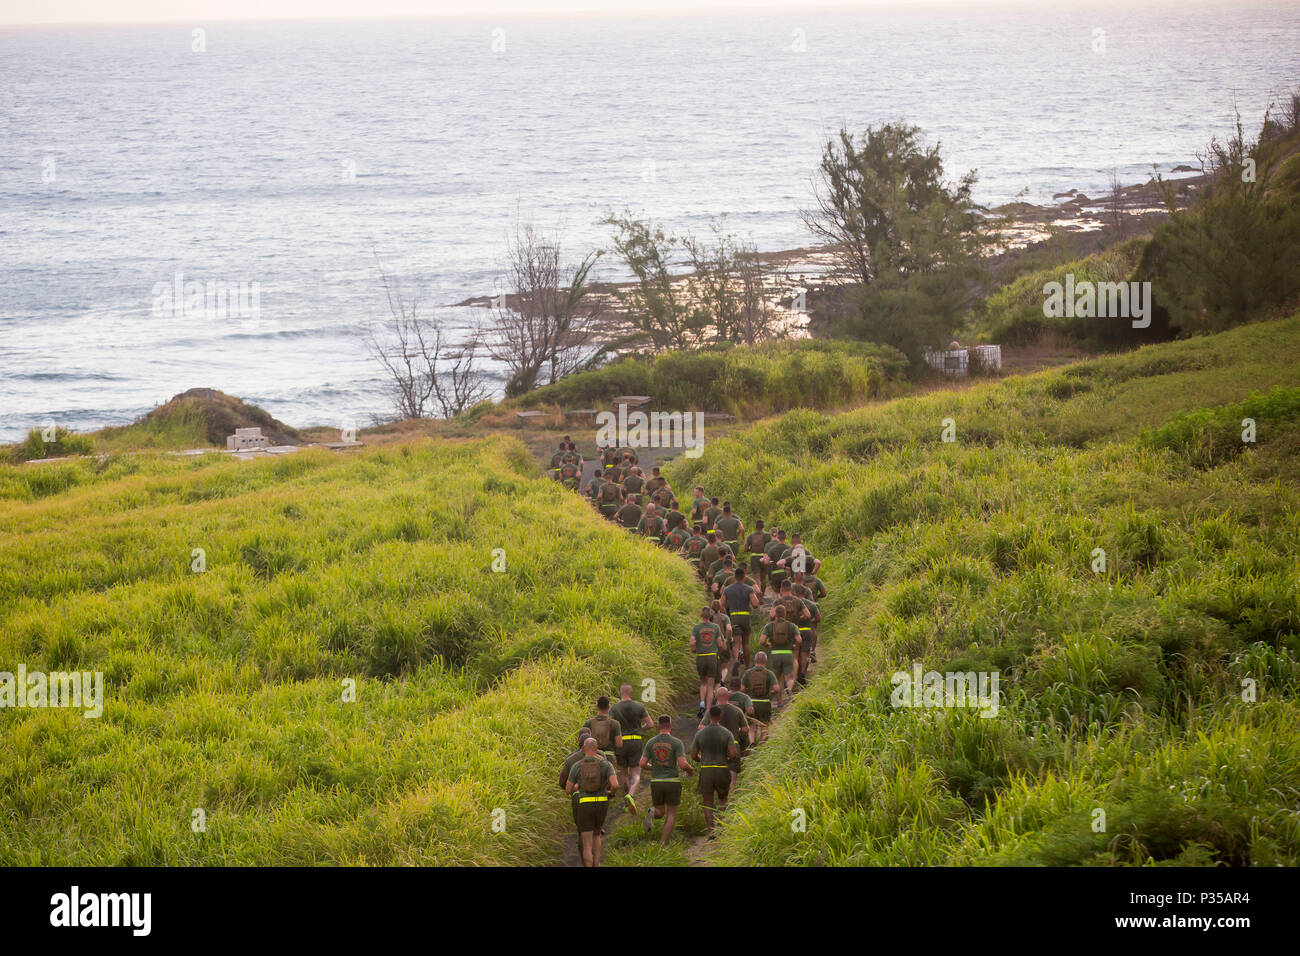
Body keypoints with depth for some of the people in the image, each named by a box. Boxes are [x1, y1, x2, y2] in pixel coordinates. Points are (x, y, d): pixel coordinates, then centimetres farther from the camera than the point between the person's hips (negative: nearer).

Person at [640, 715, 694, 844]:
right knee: (671, 814, 11)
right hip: (673, 782, -2)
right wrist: (691, 770, 7)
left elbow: (642, 764, -2)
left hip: (656, 782, 2)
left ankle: (651, 813, -20)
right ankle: (663, 844, -1)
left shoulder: (651, 742, 0)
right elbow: (683, 764, -18)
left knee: (660, 812, 18)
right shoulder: (676, 743, -9)